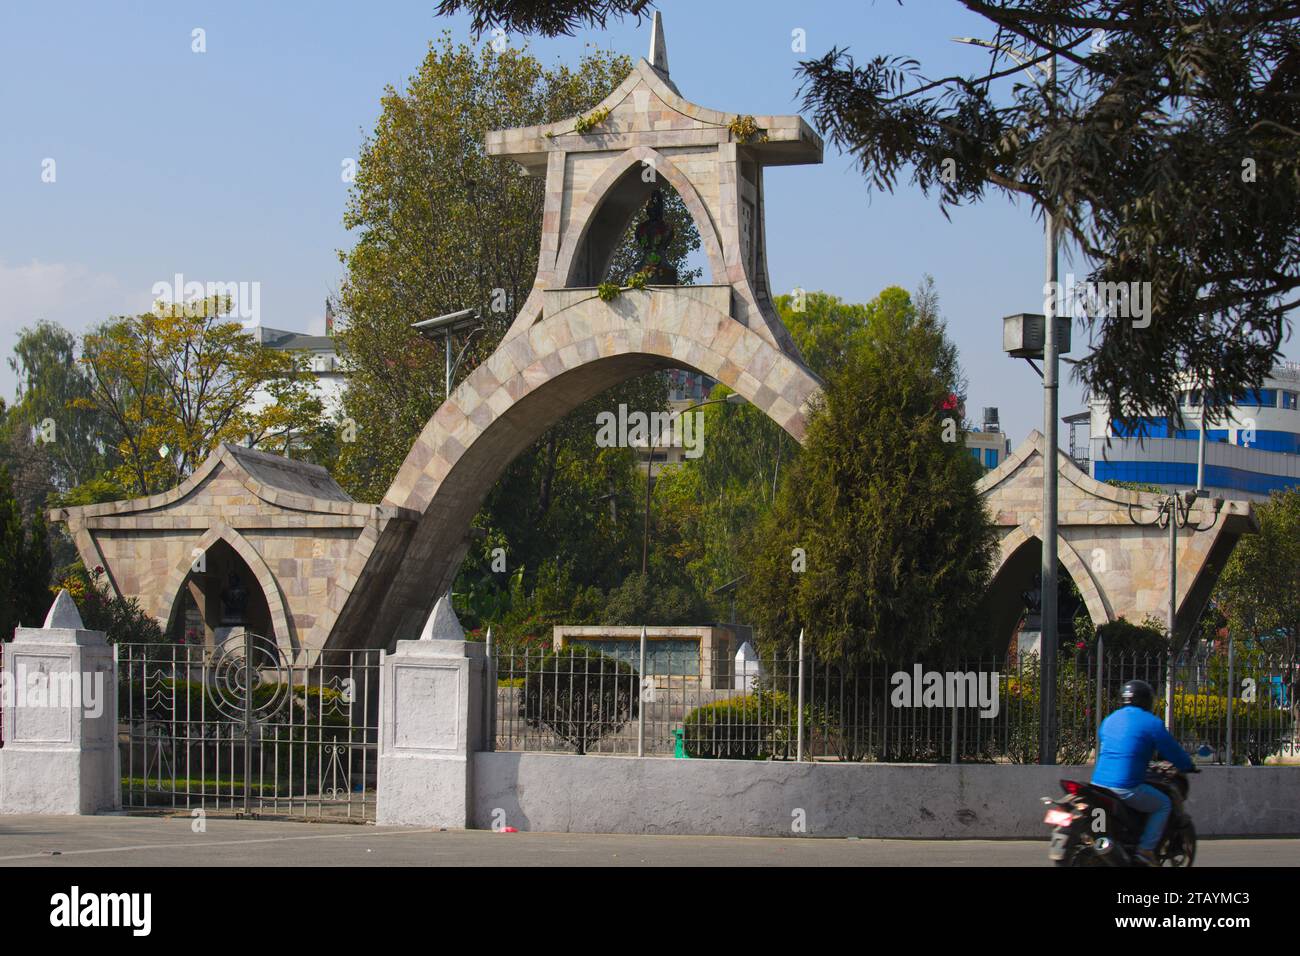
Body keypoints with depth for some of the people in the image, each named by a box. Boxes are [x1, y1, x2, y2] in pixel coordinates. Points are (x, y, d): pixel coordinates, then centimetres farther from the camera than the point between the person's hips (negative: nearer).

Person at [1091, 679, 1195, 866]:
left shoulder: (1109, 721, 18)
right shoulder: (1151, 723, -3)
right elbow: (1172, 750, 3)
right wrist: (1188, 766, 24)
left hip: (1098, 782, 7)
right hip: (1126, 787, -7)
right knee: (1164, 804, 12)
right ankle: (1146, 849, 1)